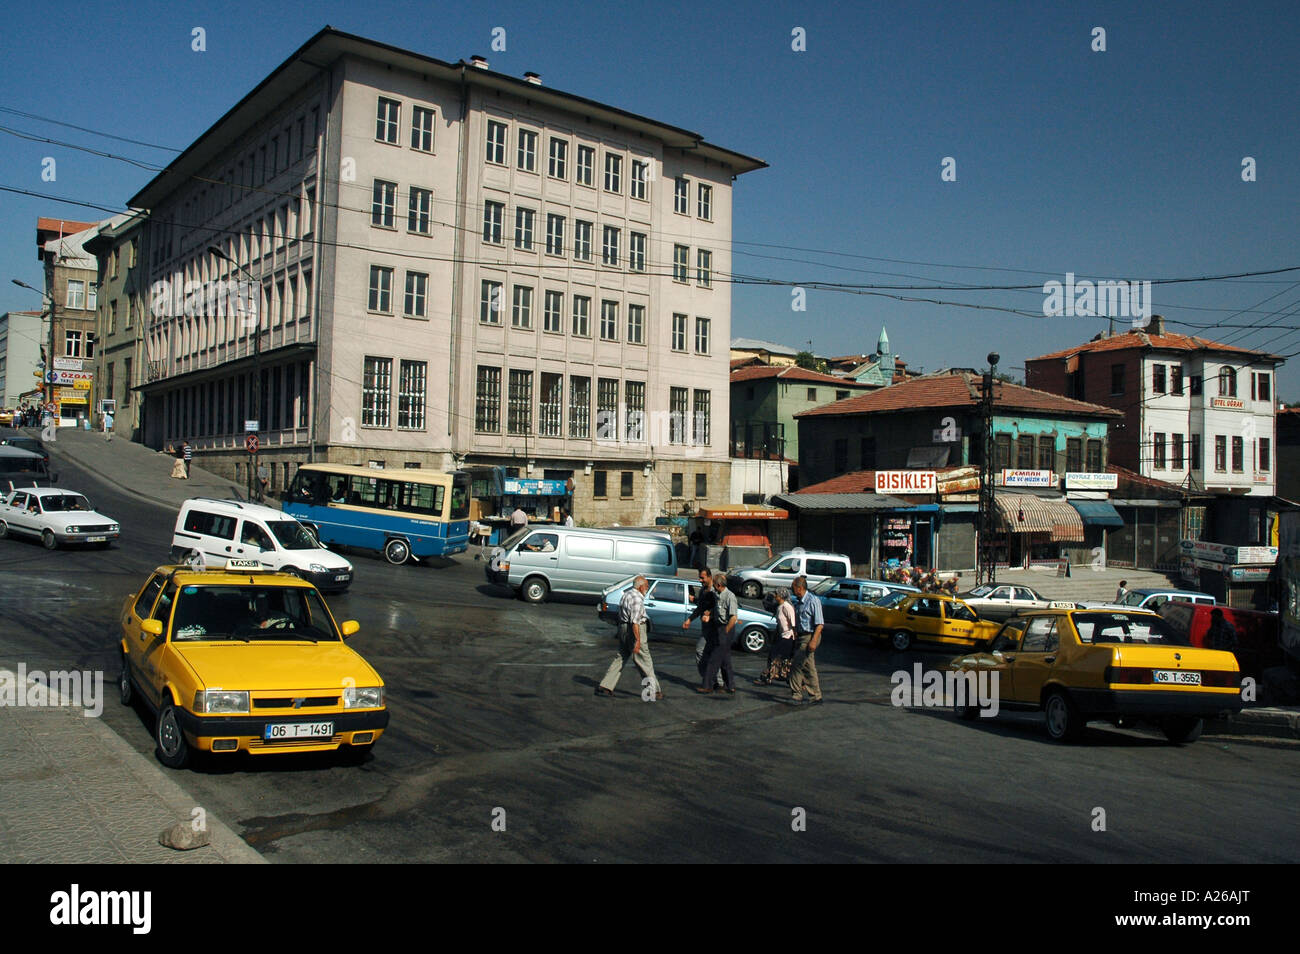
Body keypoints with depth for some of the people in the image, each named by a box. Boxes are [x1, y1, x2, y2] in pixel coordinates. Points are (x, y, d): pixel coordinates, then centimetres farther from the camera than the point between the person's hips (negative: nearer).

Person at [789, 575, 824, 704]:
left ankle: (796, 695, -3)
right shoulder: (800, 602, 14)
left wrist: (813, 640, -23)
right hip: (802, 637, 9)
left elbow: (820, 624, -18)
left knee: (796, 665, -10)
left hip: (809, 637, -9)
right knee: (809, 668, 11)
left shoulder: (813, 601, -14)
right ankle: (816, 696, 18)